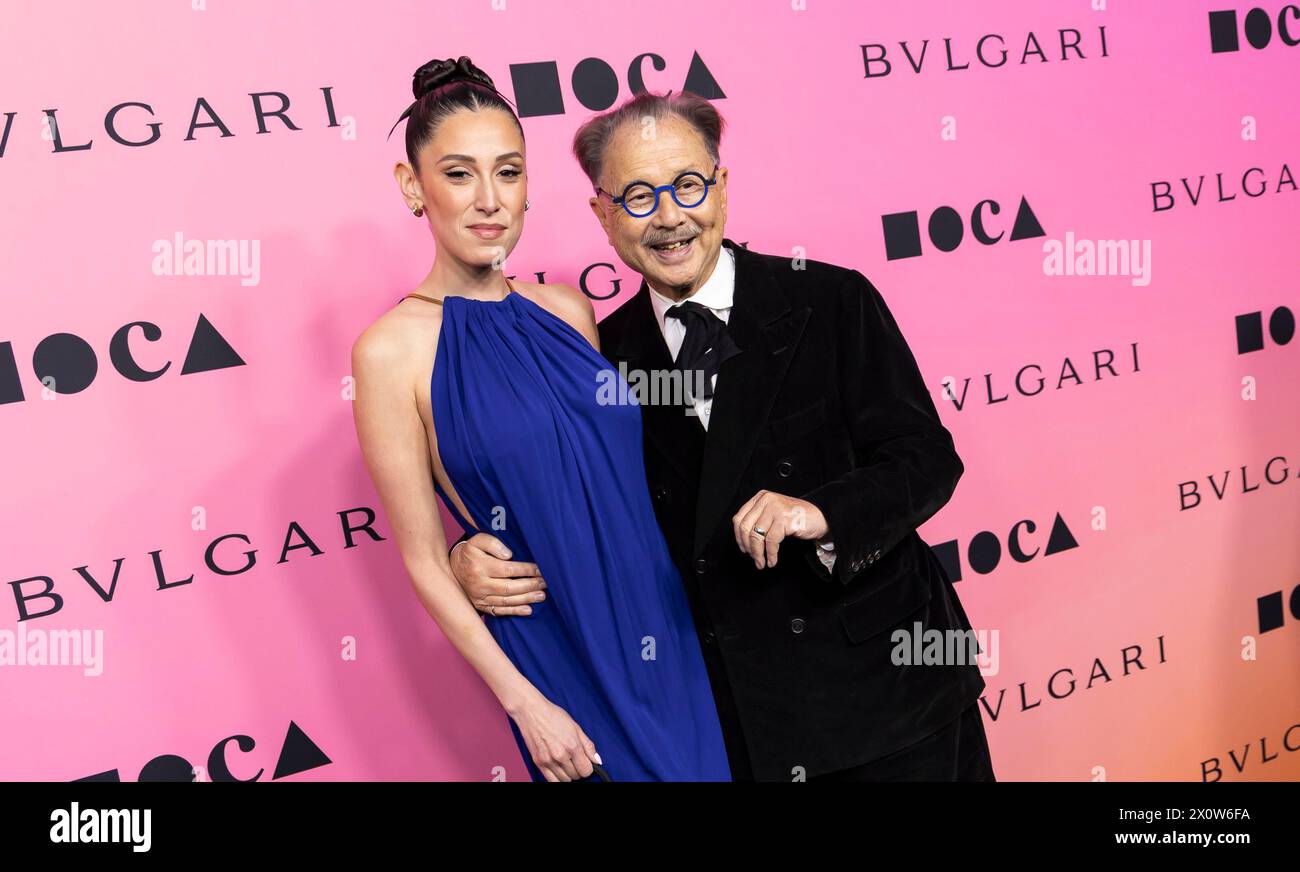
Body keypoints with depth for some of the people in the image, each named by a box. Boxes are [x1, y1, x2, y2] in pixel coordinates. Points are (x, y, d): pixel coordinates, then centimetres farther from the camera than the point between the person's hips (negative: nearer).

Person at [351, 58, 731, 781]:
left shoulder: (567, 309, 1)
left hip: (663, 622, 5)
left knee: (705, 758, 18)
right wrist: (523, 701, -11)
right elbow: (424, 559, -10)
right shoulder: (394, 351, -13)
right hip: (562, 658, -5)